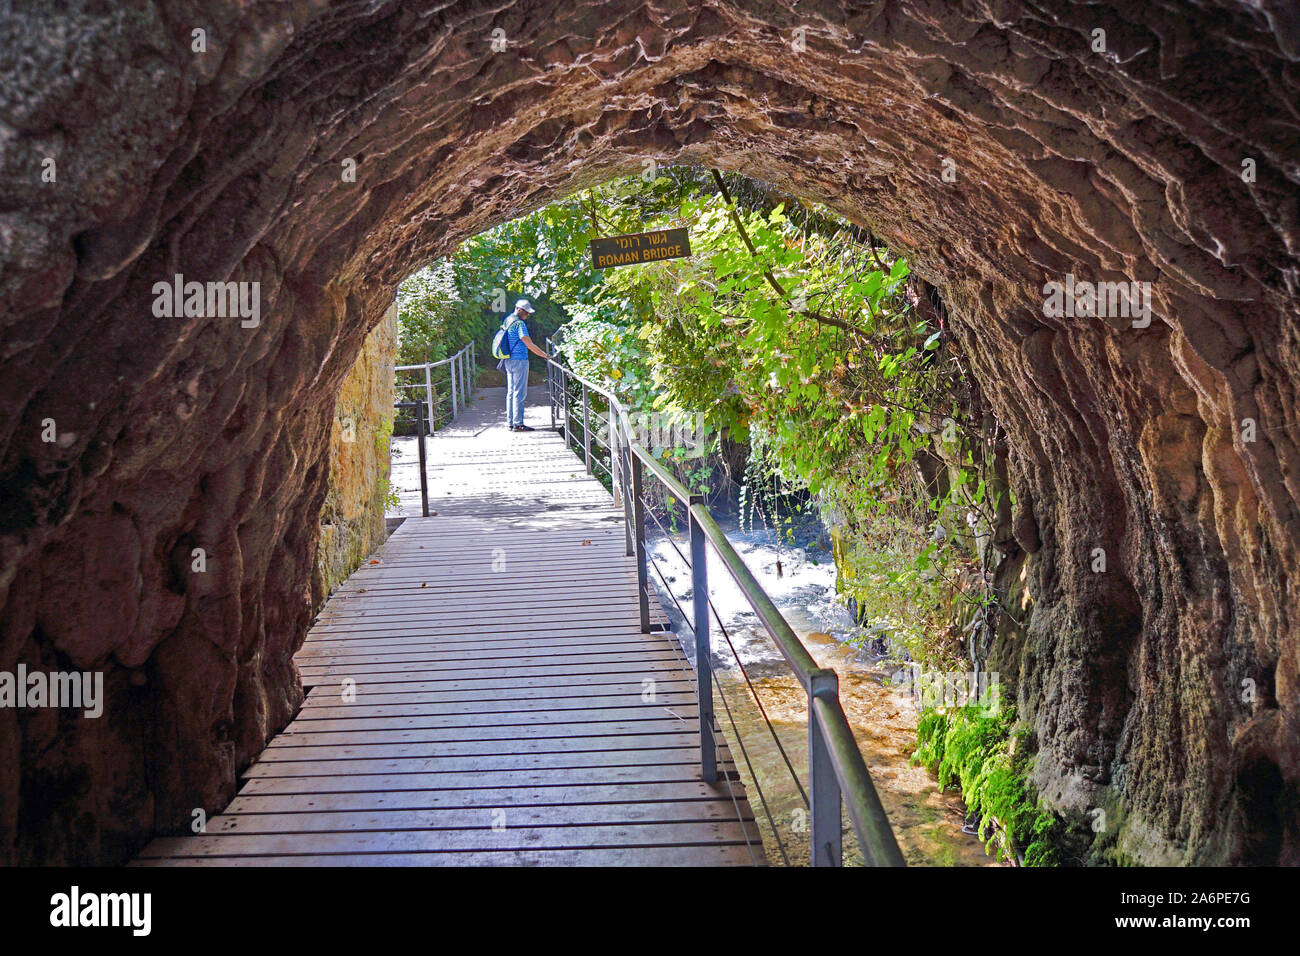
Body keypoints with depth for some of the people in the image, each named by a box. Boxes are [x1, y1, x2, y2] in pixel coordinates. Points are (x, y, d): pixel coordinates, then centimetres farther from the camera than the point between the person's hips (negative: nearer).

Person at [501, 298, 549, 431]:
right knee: (519, 393, -6)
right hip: (519, 360, -9)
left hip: (508, 360, 9)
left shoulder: (506, 321, 13)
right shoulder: (519, 324, -15)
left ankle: (510, 422, 14)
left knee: (511, 392, 12)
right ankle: (518, 424, -6)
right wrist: (546, 355, -12)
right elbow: (529, 345, -18)